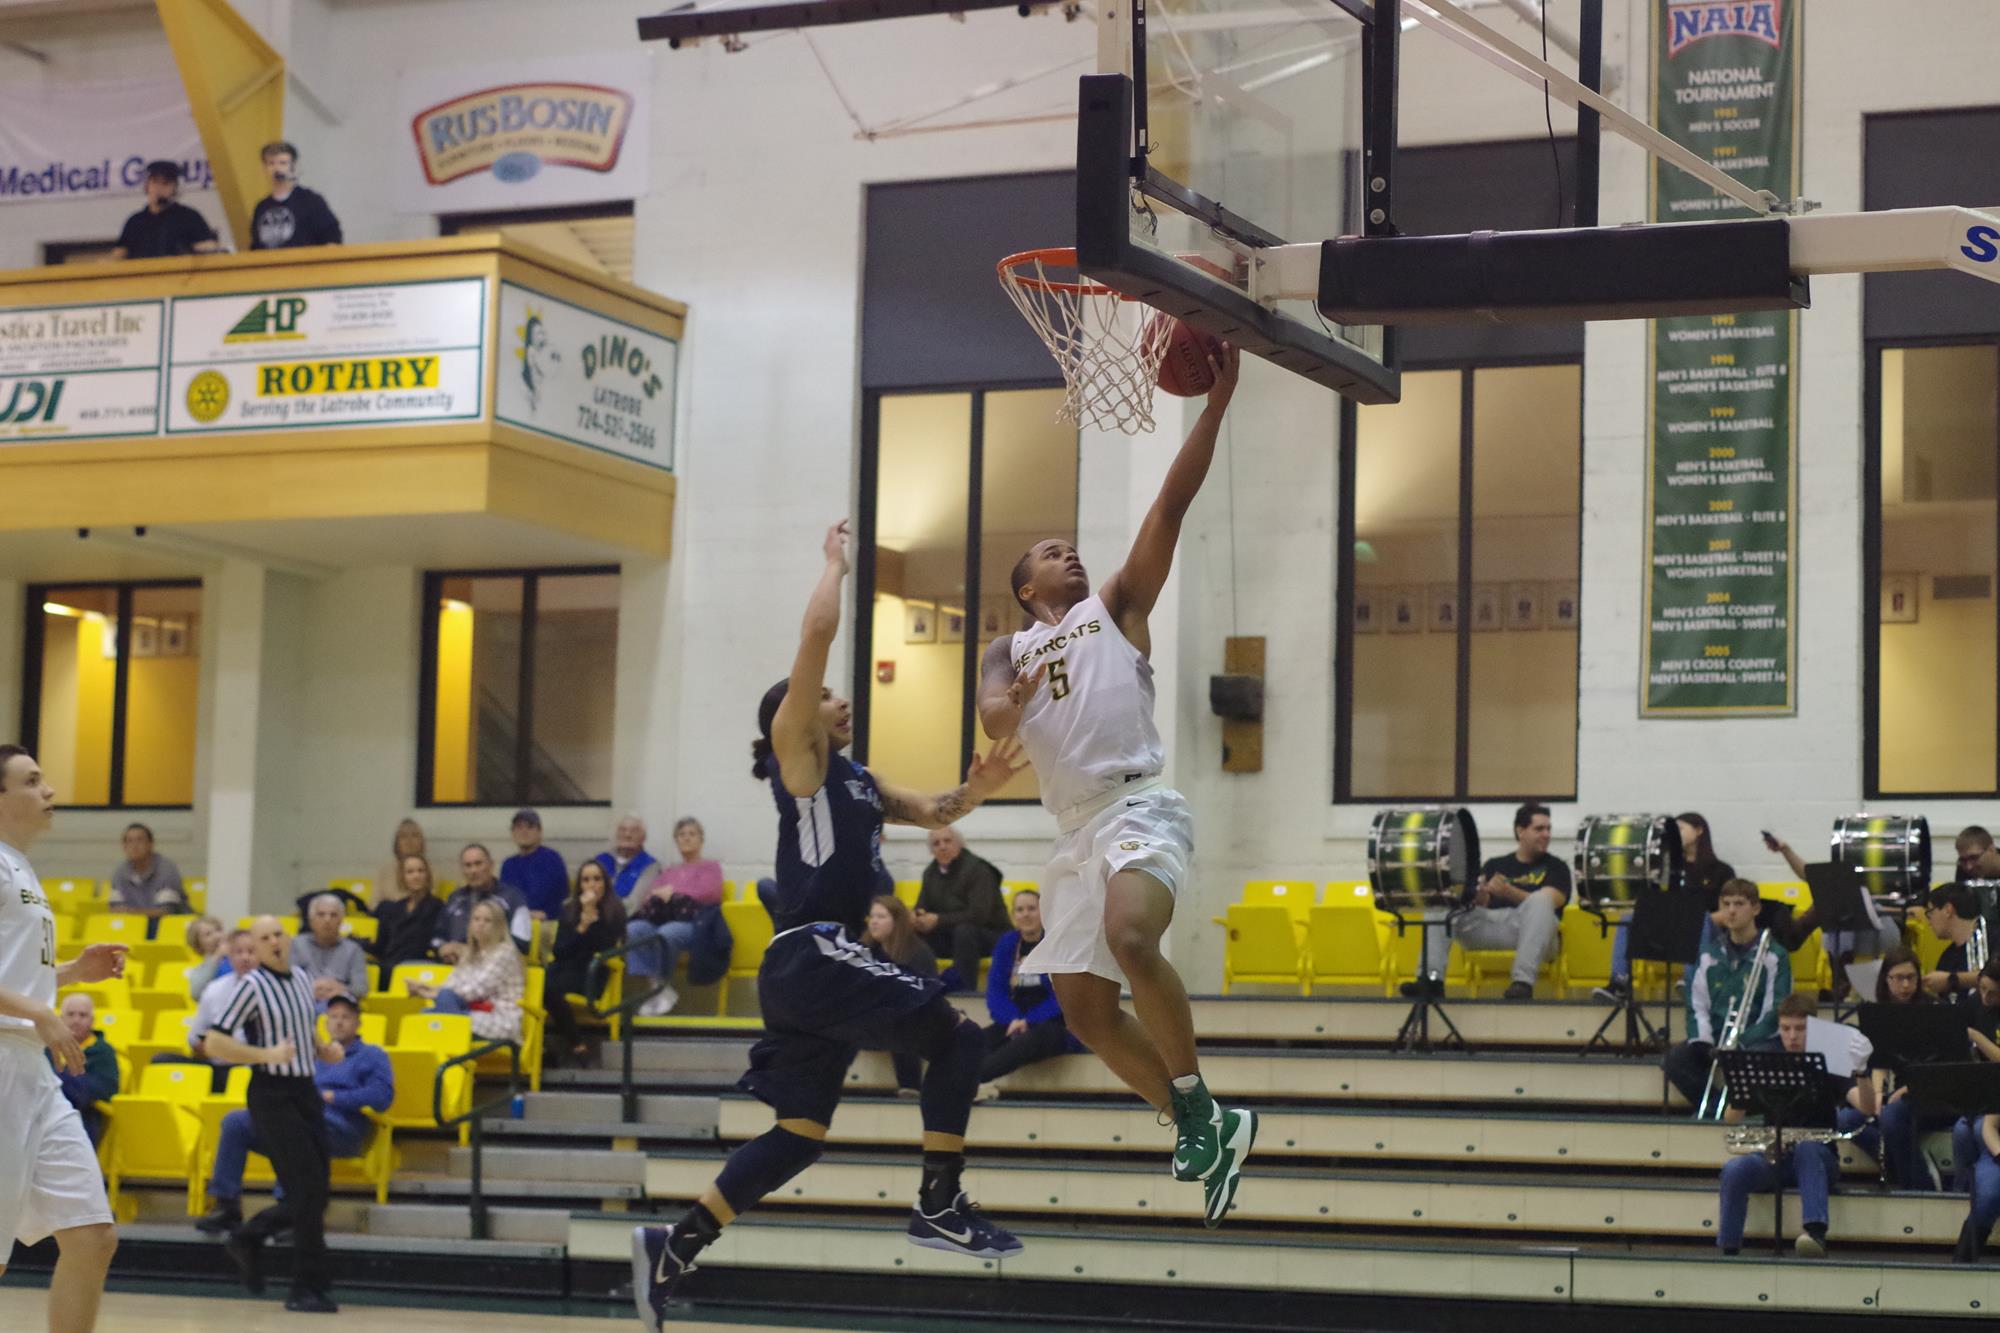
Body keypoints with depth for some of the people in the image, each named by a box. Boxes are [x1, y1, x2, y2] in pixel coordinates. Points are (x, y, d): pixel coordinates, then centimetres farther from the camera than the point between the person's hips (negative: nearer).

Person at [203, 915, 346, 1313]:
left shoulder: (302, 980, 12)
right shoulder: (252, 987, -8)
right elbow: (214, 1044, -12)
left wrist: (325, 1050, 5)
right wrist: (268, 1054, -20)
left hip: (306, 1092, 7)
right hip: (272, 1096, -7)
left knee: (312, 1196, 7)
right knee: (307, 1190, -10)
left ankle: (247, 1239, 30)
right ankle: (309, 1288, -2)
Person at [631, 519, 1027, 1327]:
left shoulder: (853, 780, 23)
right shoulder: (798, 750, -1)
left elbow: (929, 815, 29)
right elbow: (817, 632, -11)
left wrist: (972, 793, 7)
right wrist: (835, 562, 2)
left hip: (813, 966, 9)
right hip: (813, 957, -9)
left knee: (799, 1133, 6)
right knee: (955, 1039, -7)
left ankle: (673, 1250, 4)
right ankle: (940, 1206, -5)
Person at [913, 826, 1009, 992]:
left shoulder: (977, 869, -17)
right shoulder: (931, 872, 4)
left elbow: (978, 914, -27)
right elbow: (921, 909, 6)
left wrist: (938, 920, -27)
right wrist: (920, 920, -20)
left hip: (990, 936, -6)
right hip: (951, 936, 6)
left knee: (964, 930, -38)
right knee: (915, 934, -15)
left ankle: (965, 989, -33)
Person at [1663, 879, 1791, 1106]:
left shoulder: (1775, 956, -1)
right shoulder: (1709, 953, 12)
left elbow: (1774, 1013, -8)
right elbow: (1697, 1006, 9)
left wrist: (1739, 1044, -20)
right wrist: (1702, 1041, -11)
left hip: (1754, 1043, -4)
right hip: (1714, 1042, 4)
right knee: (1676, 1058, -25)